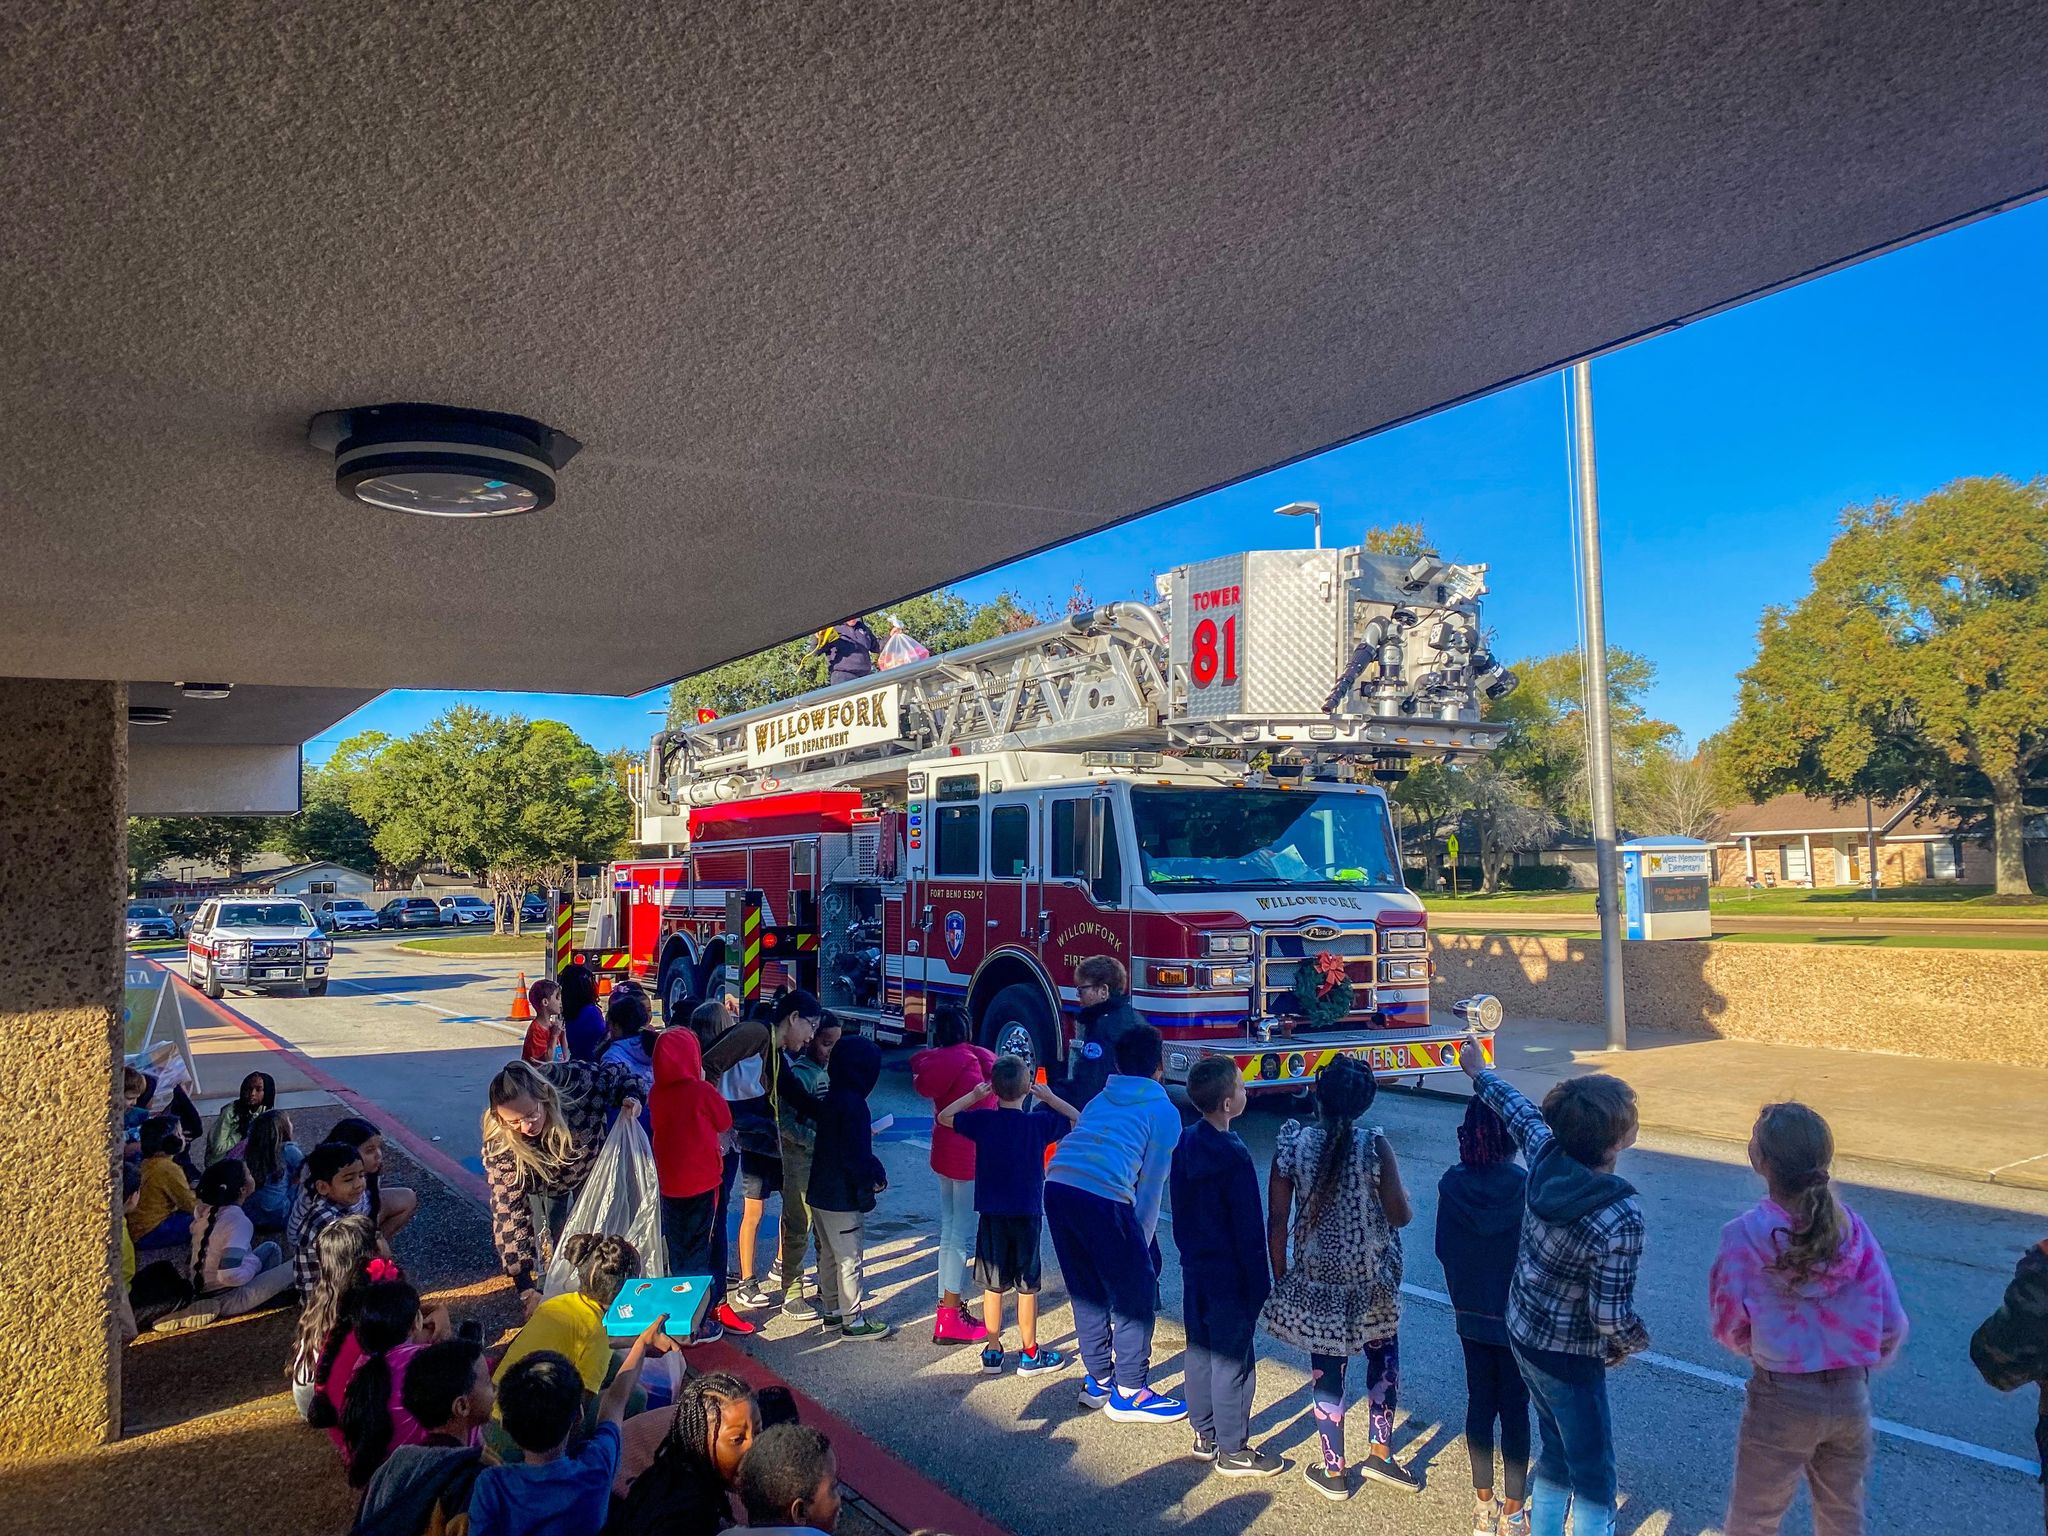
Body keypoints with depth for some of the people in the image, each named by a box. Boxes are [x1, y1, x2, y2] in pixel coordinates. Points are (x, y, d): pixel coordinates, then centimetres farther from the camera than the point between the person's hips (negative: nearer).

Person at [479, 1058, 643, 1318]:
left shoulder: (578, 1080, -43)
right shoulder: (500, 1144, -40)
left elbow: (619, 1078, -19)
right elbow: (509, 1214, -37)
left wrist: (631, 1099, -41)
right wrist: (526, 1289, -40)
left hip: (591, 1168, 1)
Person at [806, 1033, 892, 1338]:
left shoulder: (827, 1098, 5)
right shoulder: (853, 1104, -23)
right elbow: (857, 1156, -23)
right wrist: (878, 1176, -9)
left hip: (819, 1192, 9)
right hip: (843, 1198, -9)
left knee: (828, 1253, 20)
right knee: (849, 1258, 3)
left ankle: (831, 1310, 32)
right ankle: (854, 1321, 12)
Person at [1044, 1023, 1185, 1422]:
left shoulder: (1100, 1100, 27)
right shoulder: (1164, 1112, 10)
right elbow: (1150, 1188, 8)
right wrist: (1141, 1243, 19)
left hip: (1056, 1187, 7)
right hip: (1103, 1198, -7)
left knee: (1086, 1291, 22)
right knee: (1135, 1294, 10)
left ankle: (1098, 1380, 33)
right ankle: (1128, 1393, 18)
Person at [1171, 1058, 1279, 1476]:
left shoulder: (1184, 1143, 0)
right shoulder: (1234, 1156, -24)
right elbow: (1249, 1230, -19)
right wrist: (1259, 1285, -11)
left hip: (1193, 1270, 8)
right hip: (1229, 1276, -8)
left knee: (1200, 1351, 18)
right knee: (1232, 1360, 4)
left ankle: (1205, 1435, 31)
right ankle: (1233, 1450, 16)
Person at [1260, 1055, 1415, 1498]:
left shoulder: (1292, 1143, -13)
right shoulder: (1374, 1145, -17)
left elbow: (1277, 1222, -8)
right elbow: (1400, 1216, -10)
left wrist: (1280, 1276, 5)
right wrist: (1406, 1201, 13)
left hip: (1314, 1279, 1)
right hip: (1371, 1279, -1)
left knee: (1326, 1370, 13)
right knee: (1384, 1361, 23)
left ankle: (1333, 1471, 24)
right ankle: (1380, 1453, 31)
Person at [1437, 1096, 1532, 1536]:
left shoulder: (1451, 1185, -11)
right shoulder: (1525, 1188, -22)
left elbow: (1443, 1248, -1)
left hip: (1470, 1313, 3)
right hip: (1518, 1317, -3)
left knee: (1479, 1402, 16)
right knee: (1515, 1408, 11)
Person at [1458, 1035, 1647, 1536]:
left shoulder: (1547, 1156, -13)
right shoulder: (1620, 1218, -31)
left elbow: (1518, 1111, 7)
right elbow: (1612, 1315, -27)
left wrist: (1479, 1073, 26)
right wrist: (1637, 1340, -4)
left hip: (1522, 1332, 7)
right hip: (1569, 1358, -7)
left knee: (1555, 1452, 25)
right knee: (1594, 1477, 11)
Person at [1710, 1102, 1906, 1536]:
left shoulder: (1745, 1235, -20)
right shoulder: (1852, 1228, -11)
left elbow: (1729, 1326, -10)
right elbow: (1892, 1326, -5)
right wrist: (1856, 1366, 14)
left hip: (1782, 1398, -4)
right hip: (1851, 1396, 4)